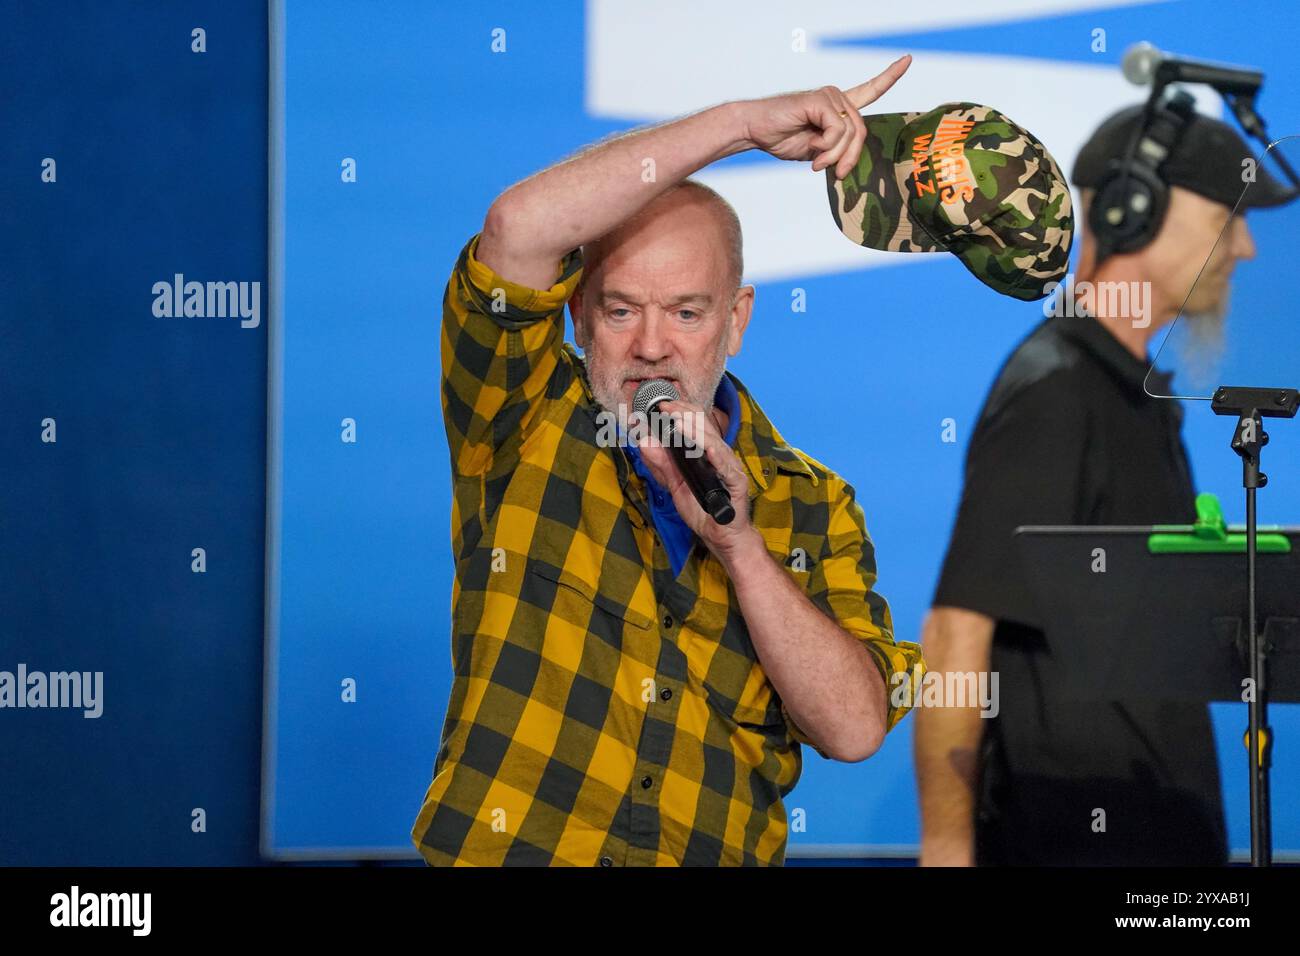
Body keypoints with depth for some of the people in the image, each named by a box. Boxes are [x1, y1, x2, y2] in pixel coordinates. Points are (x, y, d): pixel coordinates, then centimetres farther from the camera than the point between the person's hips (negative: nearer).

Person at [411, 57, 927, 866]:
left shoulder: (812, 506, 11)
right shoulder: (527, 427, 4)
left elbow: (854, 730, 0)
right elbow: (519, 228, -12)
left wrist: (739, 544, -10)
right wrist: (744, 122, -8)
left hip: (716, 852, 1)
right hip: (498, 853, -1)